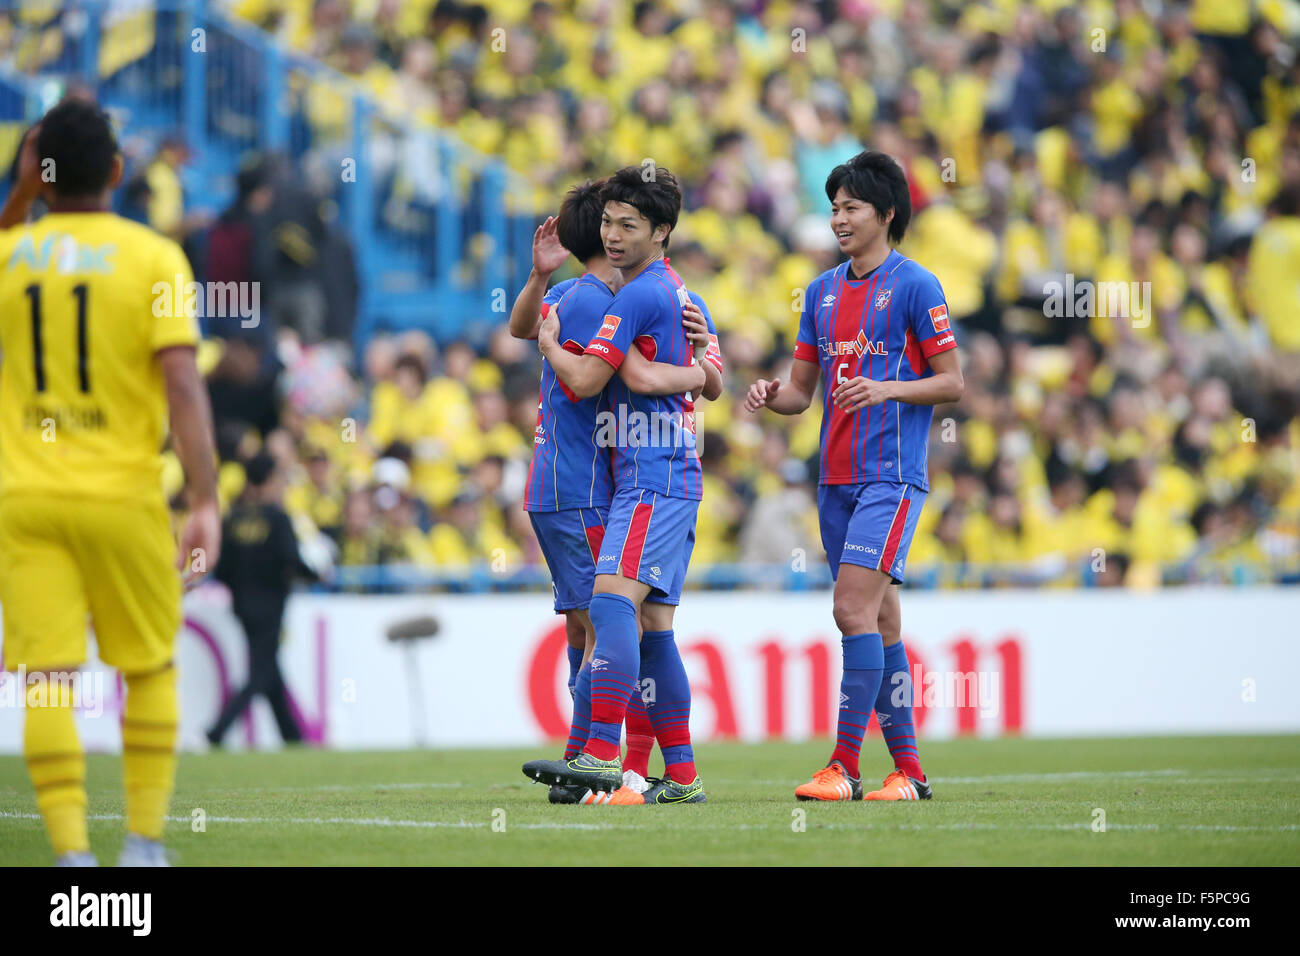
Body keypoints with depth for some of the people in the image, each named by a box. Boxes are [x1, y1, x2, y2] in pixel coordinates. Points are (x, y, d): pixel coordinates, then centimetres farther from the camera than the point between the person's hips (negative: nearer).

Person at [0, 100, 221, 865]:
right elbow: (183, 383, -14)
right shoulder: (154, 257, -5)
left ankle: (72, 849, -10)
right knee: (151, 670, 14)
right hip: (122, 493, -1)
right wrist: (206, 502, -14)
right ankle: (144, 842, 13)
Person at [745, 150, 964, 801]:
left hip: (892, 475, -7)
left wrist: (887, 388, -19)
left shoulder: (914, 286, -5)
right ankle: (907, 767, 11)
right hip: (835, 476, 7)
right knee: (880, 619, 8)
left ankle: (844, 766, -16)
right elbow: (802, 390, 19)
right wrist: (771, 395, -3)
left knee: (855, 608, -16)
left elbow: (952, 383, -4)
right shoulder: (823, 292, 15)